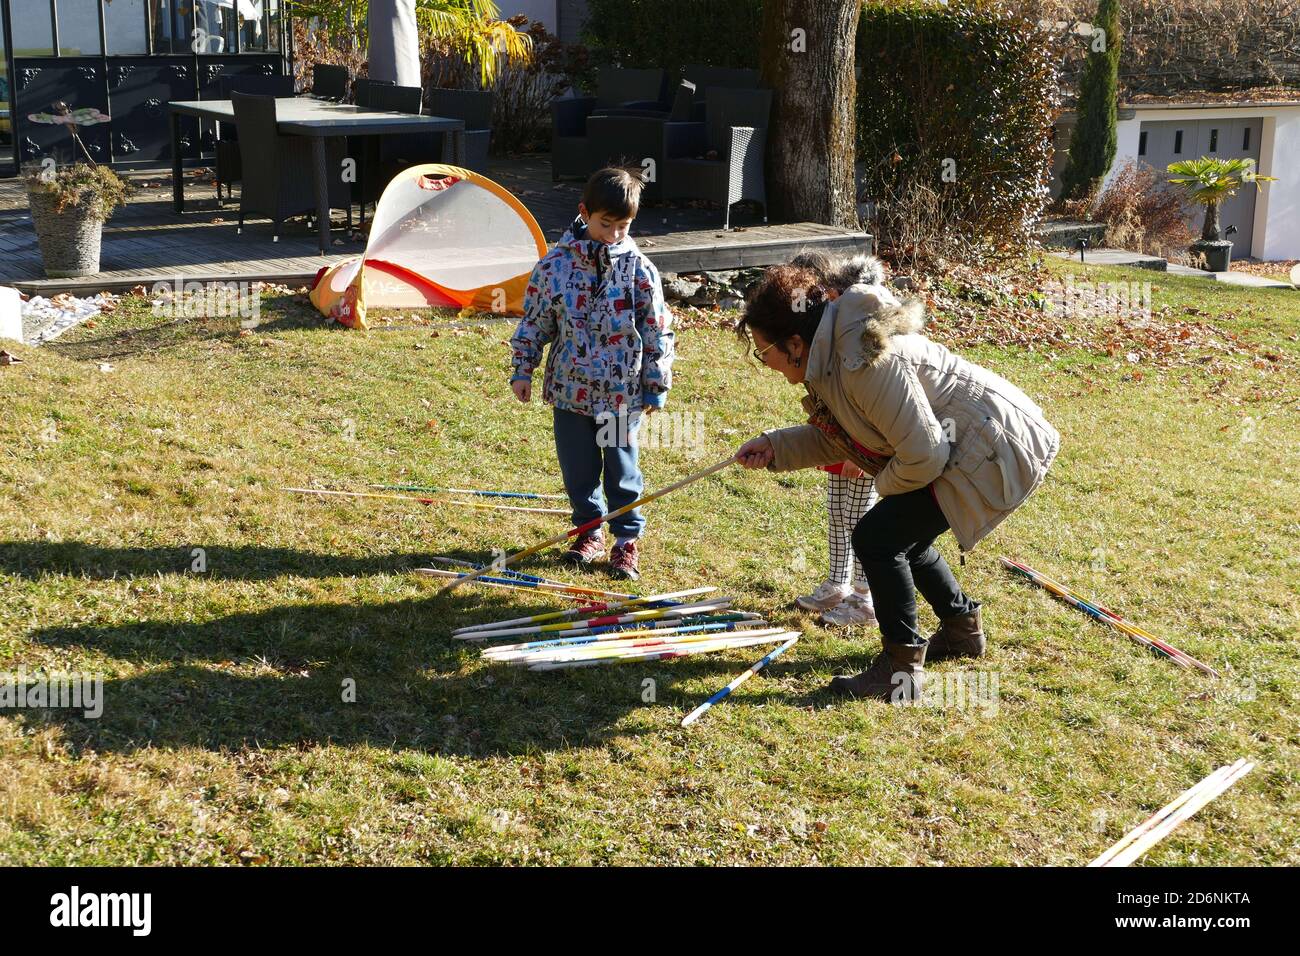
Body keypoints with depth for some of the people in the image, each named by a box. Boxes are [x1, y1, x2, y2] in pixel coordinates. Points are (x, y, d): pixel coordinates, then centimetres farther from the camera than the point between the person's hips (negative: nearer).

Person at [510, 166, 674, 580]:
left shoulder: (638, 269, -6)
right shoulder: (555, 264, -5)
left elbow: (657, 331, -1)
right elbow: (533, 322, 4)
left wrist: (656, 386, 1)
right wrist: (523, 370, 4)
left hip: (622, 392, -1)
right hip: (570, 390, 1)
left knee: (622, 467, 7)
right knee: (578, 467, 12)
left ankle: (627, 538, 22)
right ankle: (589, 531, 30)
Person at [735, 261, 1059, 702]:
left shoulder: (868, 363, -29)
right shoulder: (829, 355, 2)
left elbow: (923, 455, -25)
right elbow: (835, 438, 16)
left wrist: (885, 485, -7)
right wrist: (774, 446, 5)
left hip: (996, 450, -10)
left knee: (877, 537, -13)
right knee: (900, 534, 22)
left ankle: (901, 670, -3)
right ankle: (962, 629, 42)